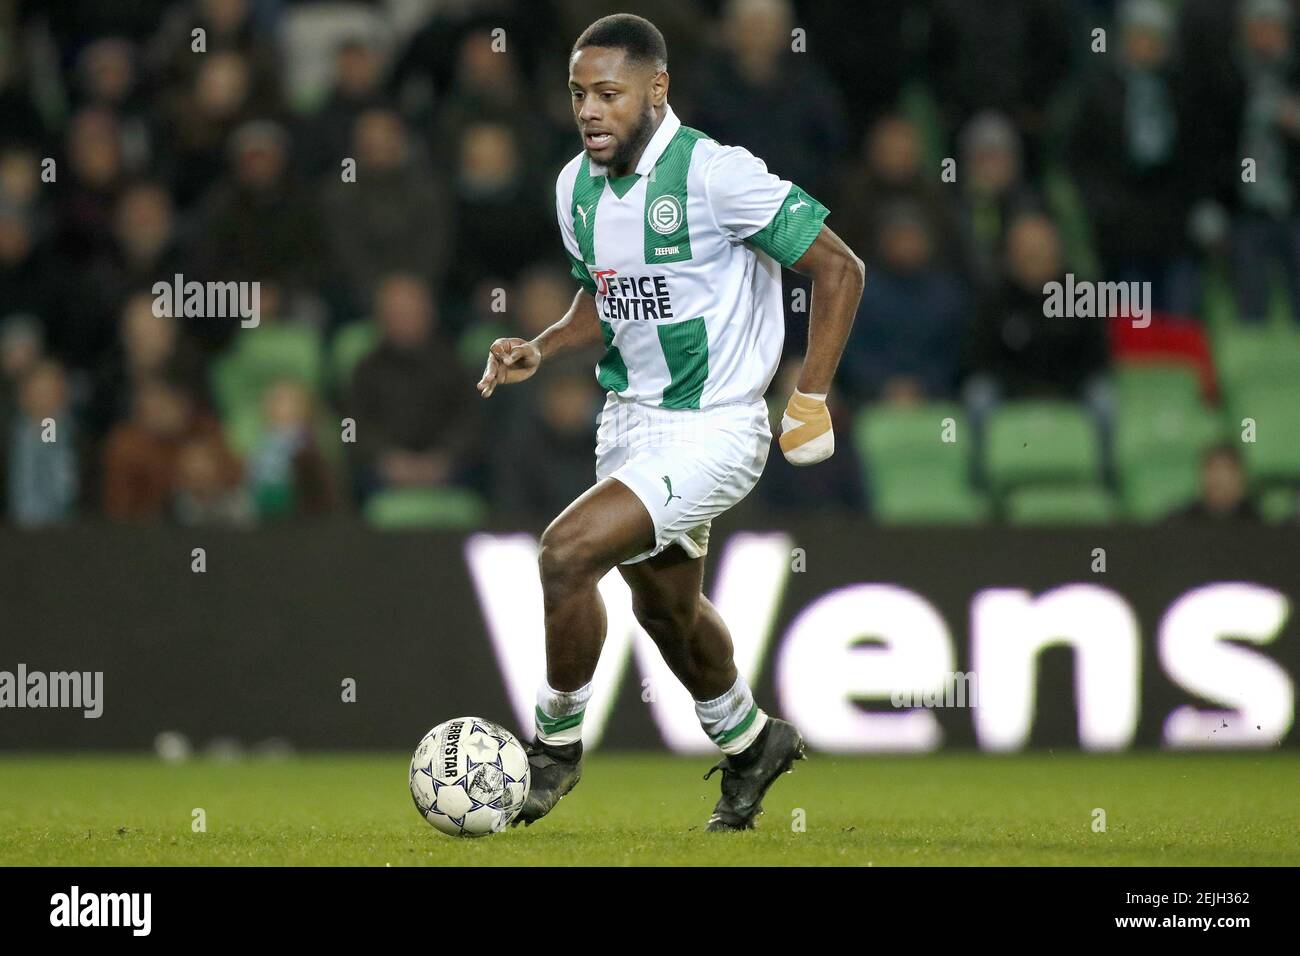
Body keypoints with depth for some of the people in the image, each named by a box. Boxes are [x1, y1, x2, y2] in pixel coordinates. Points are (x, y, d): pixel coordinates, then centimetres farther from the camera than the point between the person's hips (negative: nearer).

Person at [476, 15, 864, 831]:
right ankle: (750, 742, 48)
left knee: (567, 551, -22)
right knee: (664, 605, 22)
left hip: (713, 431, -8)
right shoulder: (577, 186, 0)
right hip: (629, 421, 8)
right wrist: (540, 350, -1)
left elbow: (840, 269, -15)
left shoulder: (716, 175, -21)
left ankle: (558, 741, -2)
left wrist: (811, 400, -15)